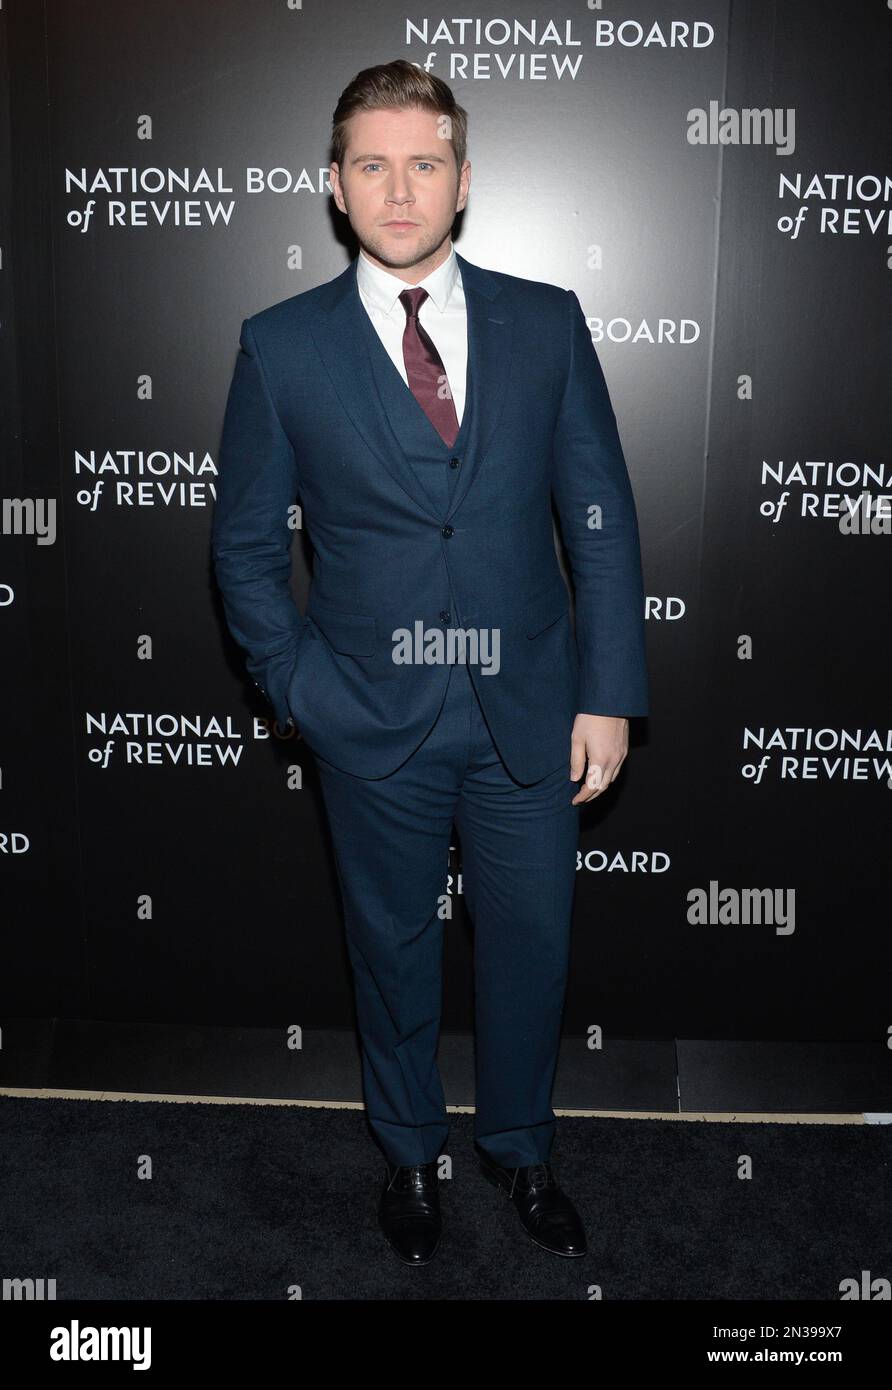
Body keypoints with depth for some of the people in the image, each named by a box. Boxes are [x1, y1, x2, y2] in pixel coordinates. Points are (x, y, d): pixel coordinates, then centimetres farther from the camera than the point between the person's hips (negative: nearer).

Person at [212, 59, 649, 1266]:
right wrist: (300, 690, -3)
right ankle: (409, 1152, 43)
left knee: (529, 943, 15)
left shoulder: (546, 324, -1)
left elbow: (603, 520, 0)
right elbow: (247, 544, 3)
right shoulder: (282, 346, -3)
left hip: (527, 711, 1)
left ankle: (520, 1146, 42)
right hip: (373, 719, -1)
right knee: (393, 946, 17)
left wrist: (609, 692, -3)